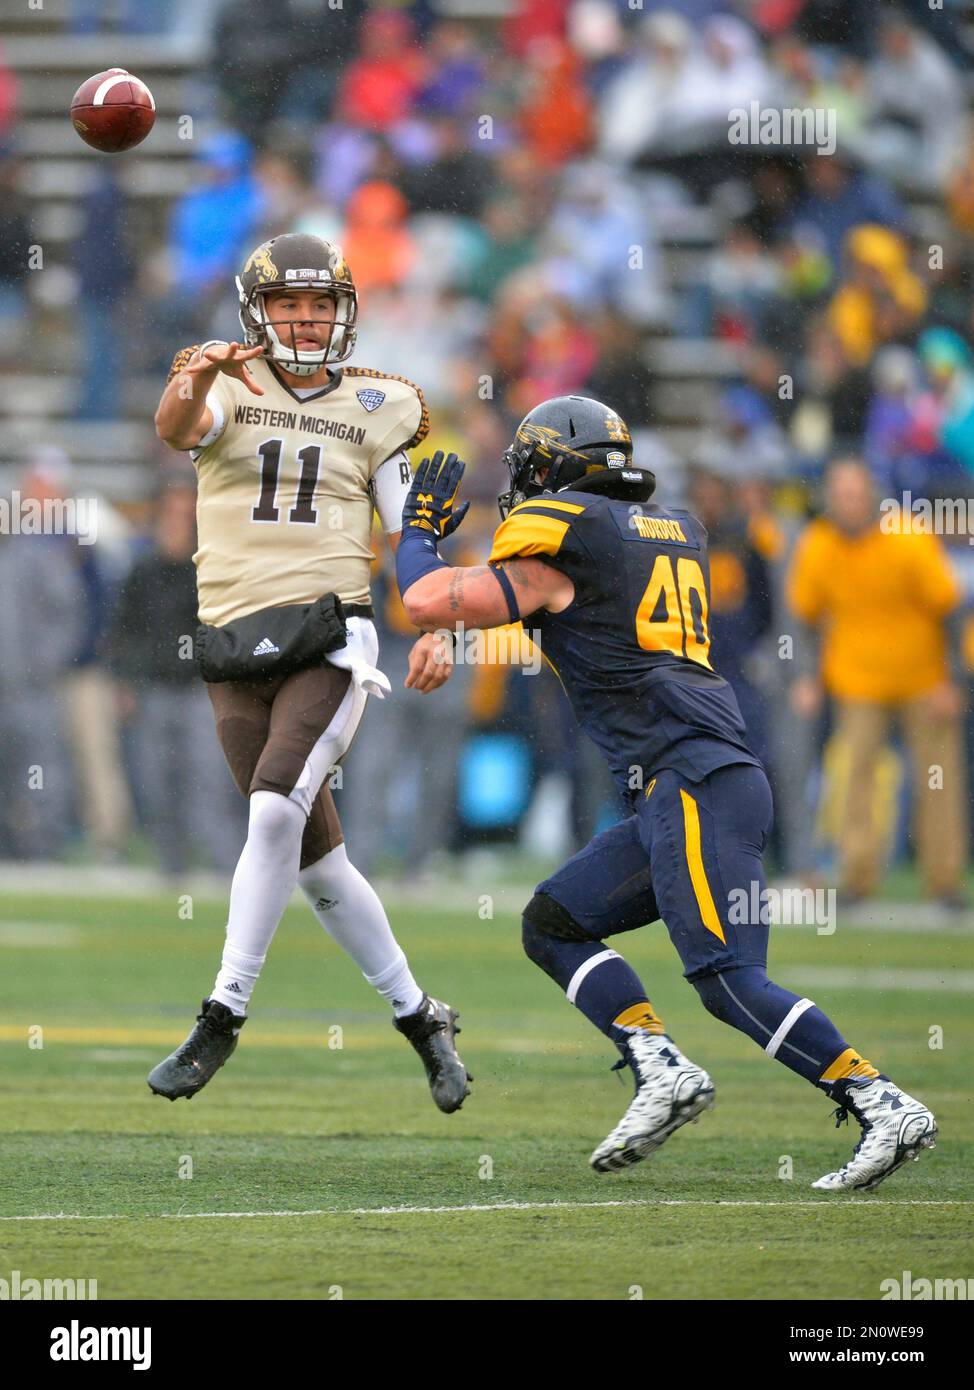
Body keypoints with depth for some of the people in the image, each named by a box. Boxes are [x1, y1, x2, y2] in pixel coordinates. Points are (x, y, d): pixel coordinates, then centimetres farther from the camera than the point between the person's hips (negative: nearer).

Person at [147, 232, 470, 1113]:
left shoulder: (375, 410, 10)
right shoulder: (231, 390, 7)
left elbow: (412, 538, 11)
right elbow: (177, 428, -17)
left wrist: (432, 635, -6)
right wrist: (196, 379, -41)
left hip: (329, 641, -2)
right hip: (237, 653, 2)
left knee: (276, 812, -23)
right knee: (317, 859, 3)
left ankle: (224, 1016, -17)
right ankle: (418, 1015, 18)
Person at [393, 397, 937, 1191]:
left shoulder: (557, 545, -2)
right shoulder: (676, 530, 23)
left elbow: (429, 604, 0)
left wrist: (420, 531, 19)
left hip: (692, 783, -9)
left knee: (730, 981, -15)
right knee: (552, 925, 14)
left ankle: (884, 1108, -19)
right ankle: (663, 1071, 1)